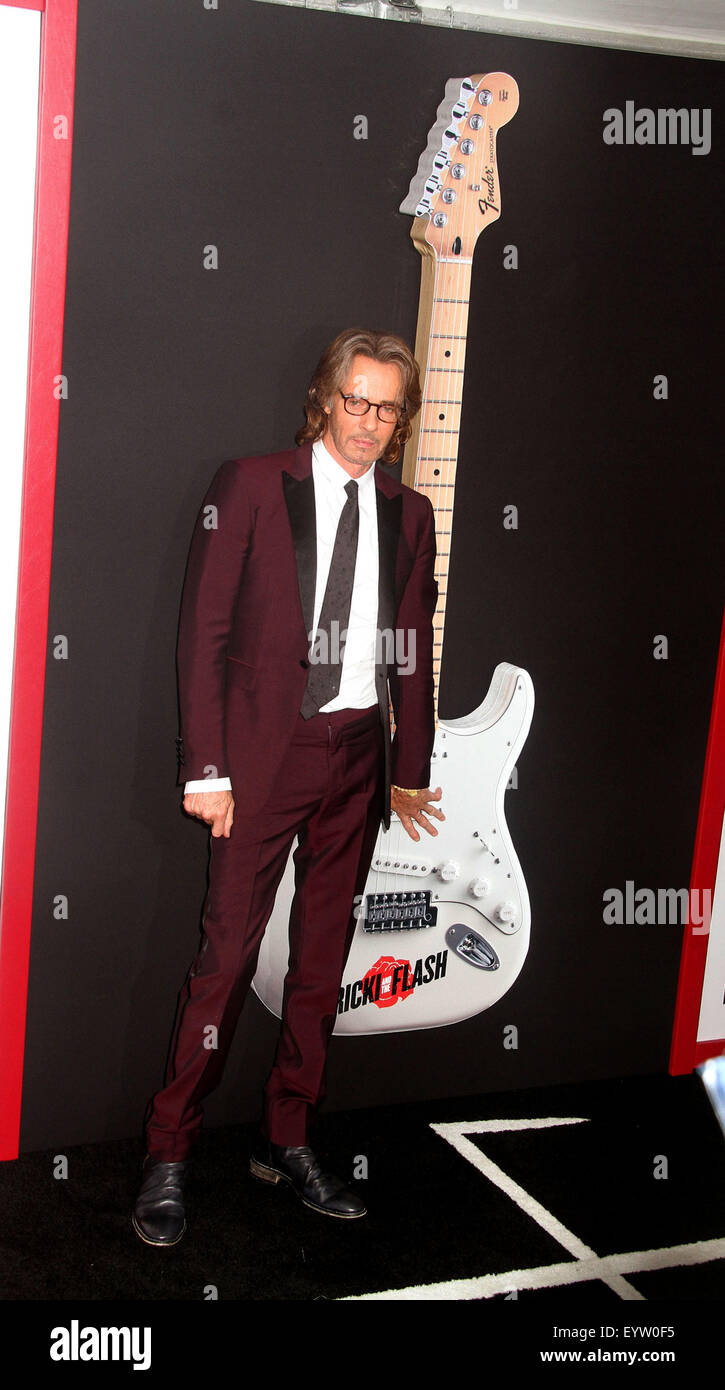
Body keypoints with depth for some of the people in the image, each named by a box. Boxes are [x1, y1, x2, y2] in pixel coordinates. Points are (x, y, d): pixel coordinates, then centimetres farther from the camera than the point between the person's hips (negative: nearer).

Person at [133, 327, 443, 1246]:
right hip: (267, 753, -4)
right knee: (227, 953, -4)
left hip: (359, 756, 5)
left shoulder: (408, 515, 10)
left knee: (323, 958, 11)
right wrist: (206, 767, -11)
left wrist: (410, 773, 14)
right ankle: (168, 1158, 10)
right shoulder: (250, 486, -2)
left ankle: (287, 1142, 25)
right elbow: (203, 633, -6)